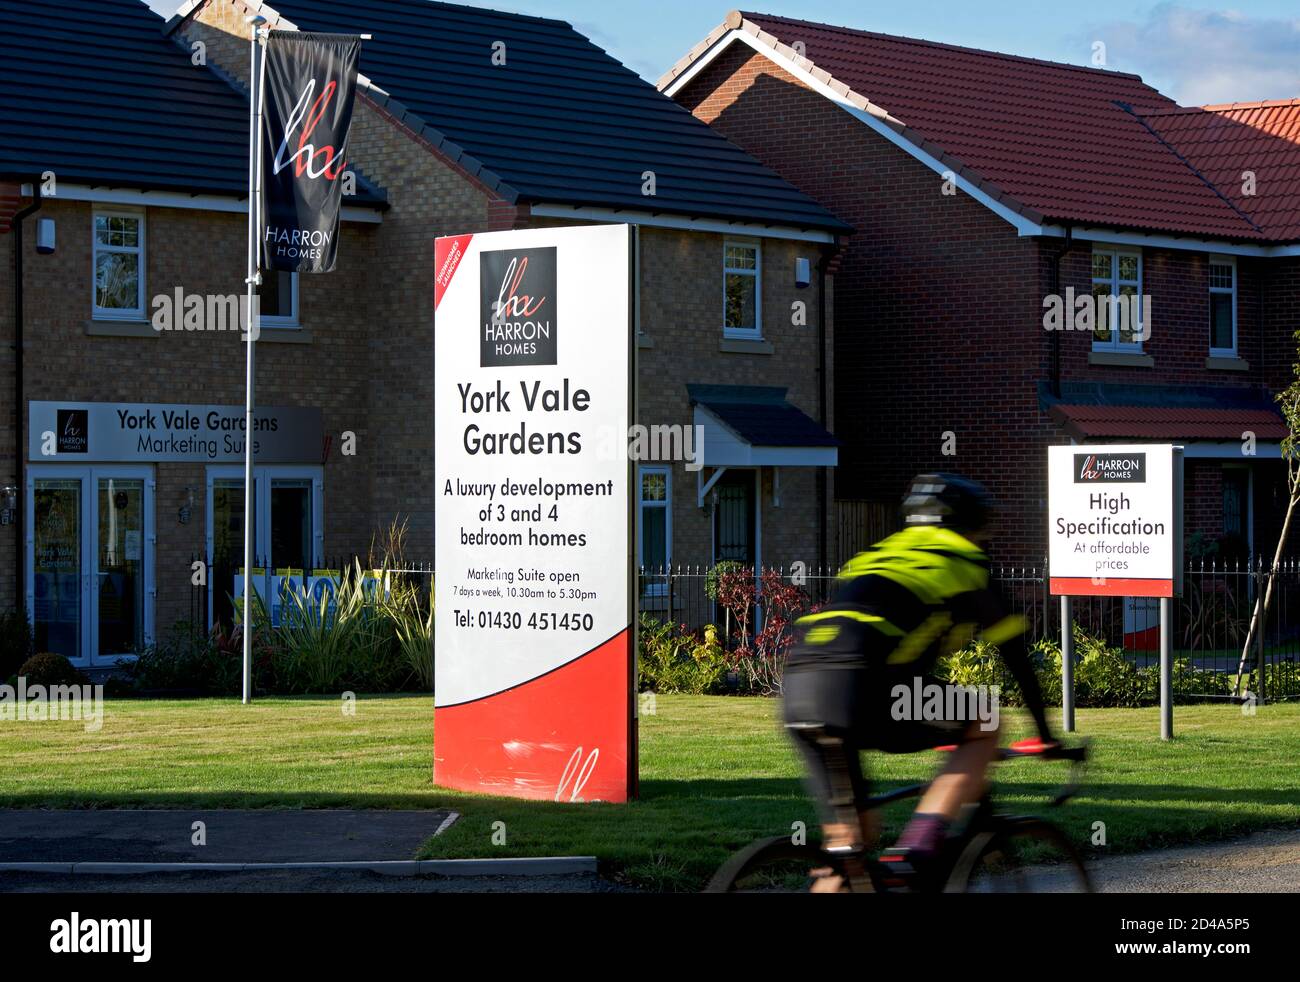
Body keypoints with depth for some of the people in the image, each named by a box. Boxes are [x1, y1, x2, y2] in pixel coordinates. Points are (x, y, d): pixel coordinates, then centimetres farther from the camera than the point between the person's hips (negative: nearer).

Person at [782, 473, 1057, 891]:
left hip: (797, 689, 6)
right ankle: (915, 849, -1)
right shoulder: (967, 565, 20)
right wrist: (1047, 735, 38)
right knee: (984, 726, 17)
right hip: (863, 684, -6)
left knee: (848, 838, 17)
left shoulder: (872, 557, 37)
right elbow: (1016, 657, 24)